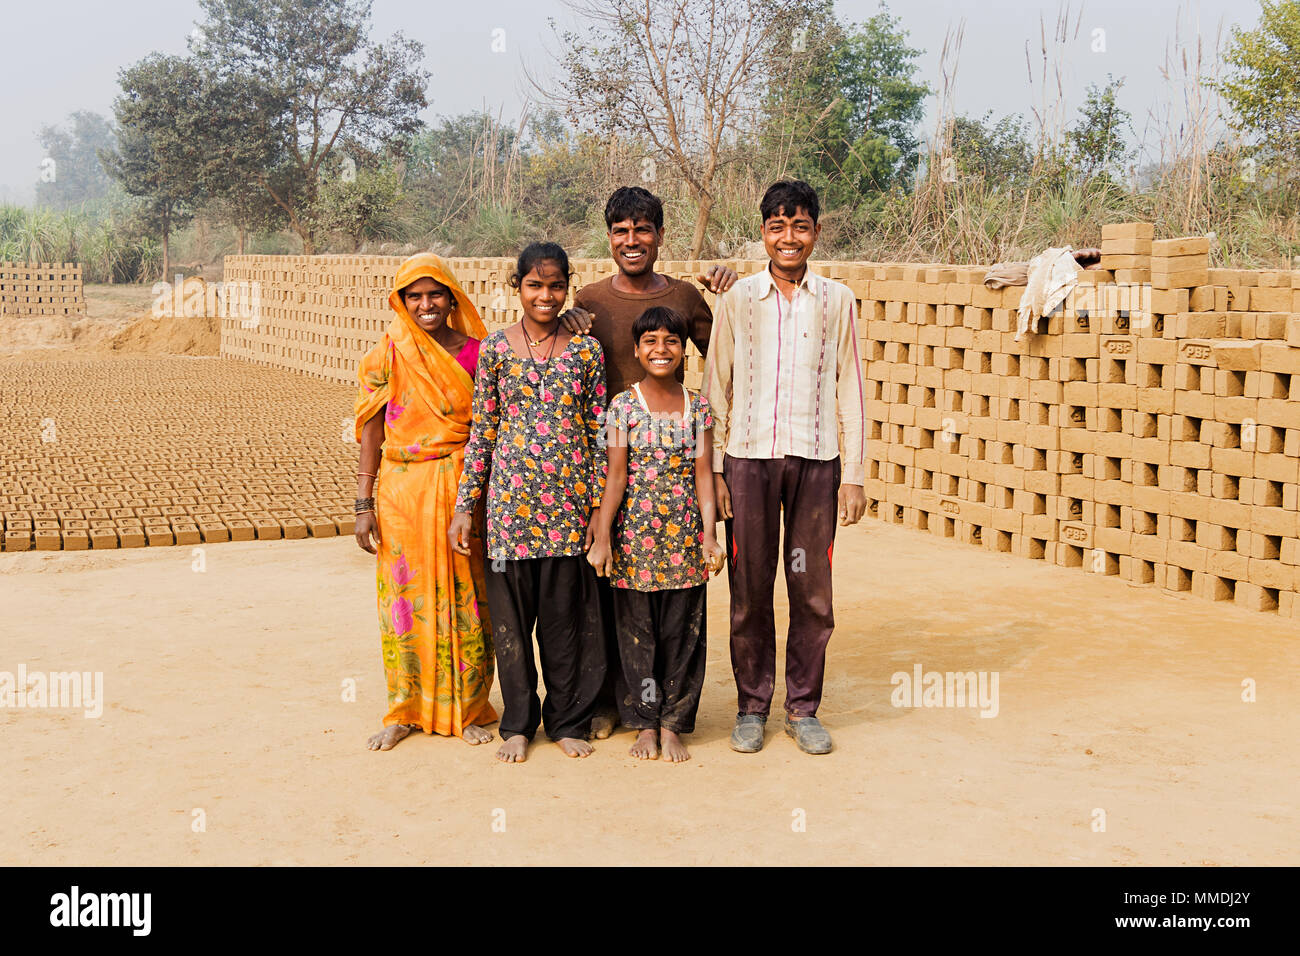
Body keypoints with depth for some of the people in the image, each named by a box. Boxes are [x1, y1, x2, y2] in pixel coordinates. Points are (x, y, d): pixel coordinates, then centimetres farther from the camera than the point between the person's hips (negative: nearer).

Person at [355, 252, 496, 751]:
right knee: (404, 598, 6)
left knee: (463, 599, 5)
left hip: (463, 490, 0)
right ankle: (406, 710, 19)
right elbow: (371, 434, 3)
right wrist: (364, 505, -2)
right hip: (402, 490, 0)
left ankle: (468, 709, 18)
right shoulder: (387, 355, 1)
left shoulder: (475, 354, 2)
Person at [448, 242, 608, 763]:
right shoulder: (495, 348, 2)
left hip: (569, 500, 0)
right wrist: (464, 506, 1)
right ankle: (518, 723, 22)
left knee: (566, 612, 6)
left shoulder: (585, 349, 2)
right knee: (512, 612, 7)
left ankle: (567, 720, 22)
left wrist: (599, 508, 0)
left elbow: (599, 433, 4)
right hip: (510, 499, 0)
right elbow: (481, 430, 4)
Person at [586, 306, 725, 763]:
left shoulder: (698, 407, 5)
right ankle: (645, 724, 18)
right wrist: (601, 537, -7)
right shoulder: (623, 405, -1)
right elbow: (615, 476, -3)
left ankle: (672, 725, 17)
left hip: (684, 533, 2)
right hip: (635, 532, -1)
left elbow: (703, 474, 3)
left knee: (682, 630, 5)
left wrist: (710, 535, -3)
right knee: (637, 630, 5)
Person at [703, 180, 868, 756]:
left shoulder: (836, 301, 6)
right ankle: (752, 706, 19)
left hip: (816, 460, 0)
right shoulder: (738, 299, 5)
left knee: (812, 590, 4)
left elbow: (849, 390, 6)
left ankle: (804, 708, 18)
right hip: (748, 456, 0)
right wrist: (713, 469, 0)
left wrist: (854, 475, 2)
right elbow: (716, 387, 6)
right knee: (749, 590, 5)